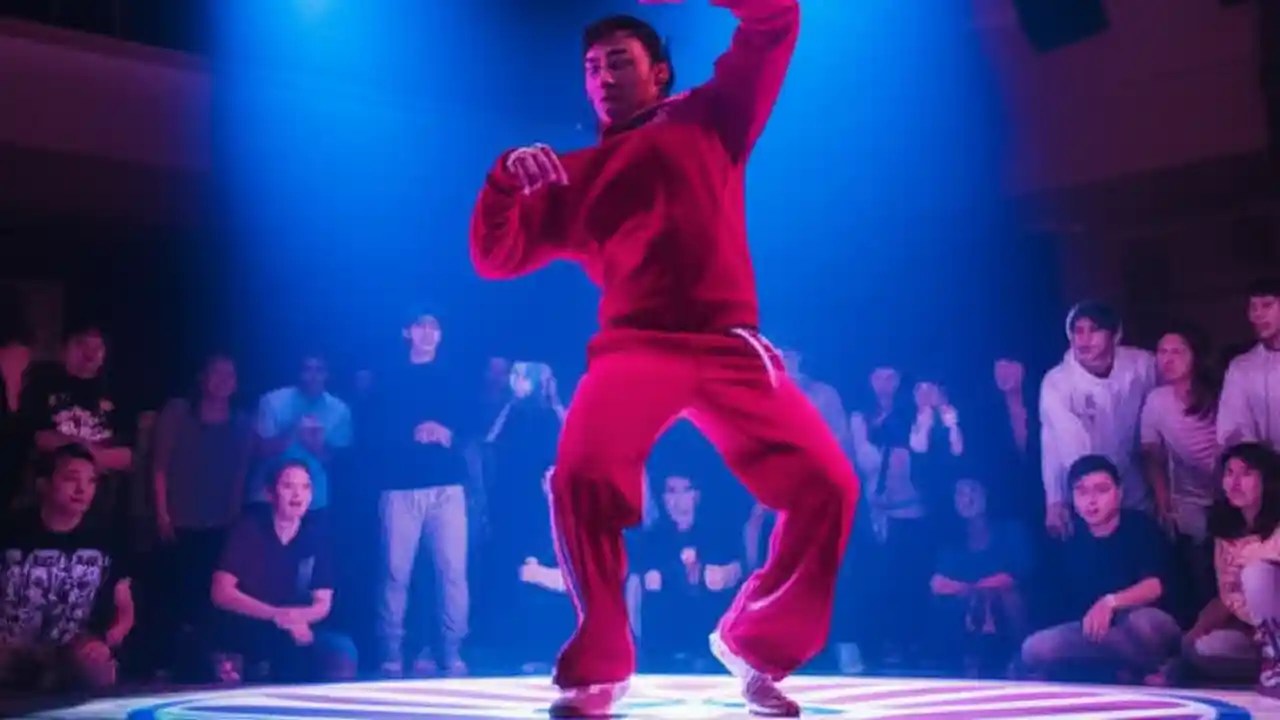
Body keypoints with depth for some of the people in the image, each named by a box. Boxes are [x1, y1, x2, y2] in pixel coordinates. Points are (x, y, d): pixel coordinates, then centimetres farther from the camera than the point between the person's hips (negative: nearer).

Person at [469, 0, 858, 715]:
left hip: (729, 345, 0)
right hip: (635, 346, 0)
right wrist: (506, 180, -1)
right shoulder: (576, 175, 20)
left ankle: (757, 646, 10)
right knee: (582, 476, -28)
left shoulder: (710, 120, 19)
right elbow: (496, 257, 16)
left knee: (827, 483, -12)